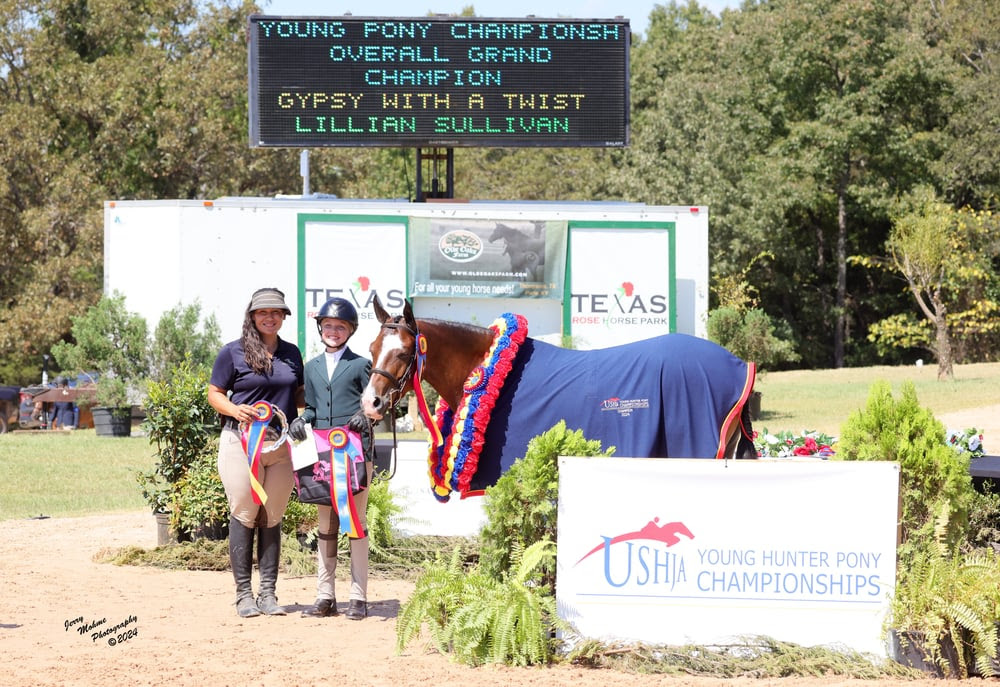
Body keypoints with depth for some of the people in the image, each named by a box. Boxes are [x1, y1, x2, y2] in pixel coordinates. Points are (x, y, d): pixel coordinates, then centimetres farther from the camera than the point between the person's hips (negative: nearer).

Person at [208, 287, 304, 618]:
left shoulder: (291, 353, 12)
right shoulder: (233, 352, -1)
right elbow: (214, 394, 2)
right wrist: (234, 409, -18)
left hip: (282, 444, 4)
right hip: (242, 442, -4)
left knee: (273, 518, 7)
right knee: (244, 515, -2)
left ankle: (268, 593, 11)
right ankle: (244, 594, 3)